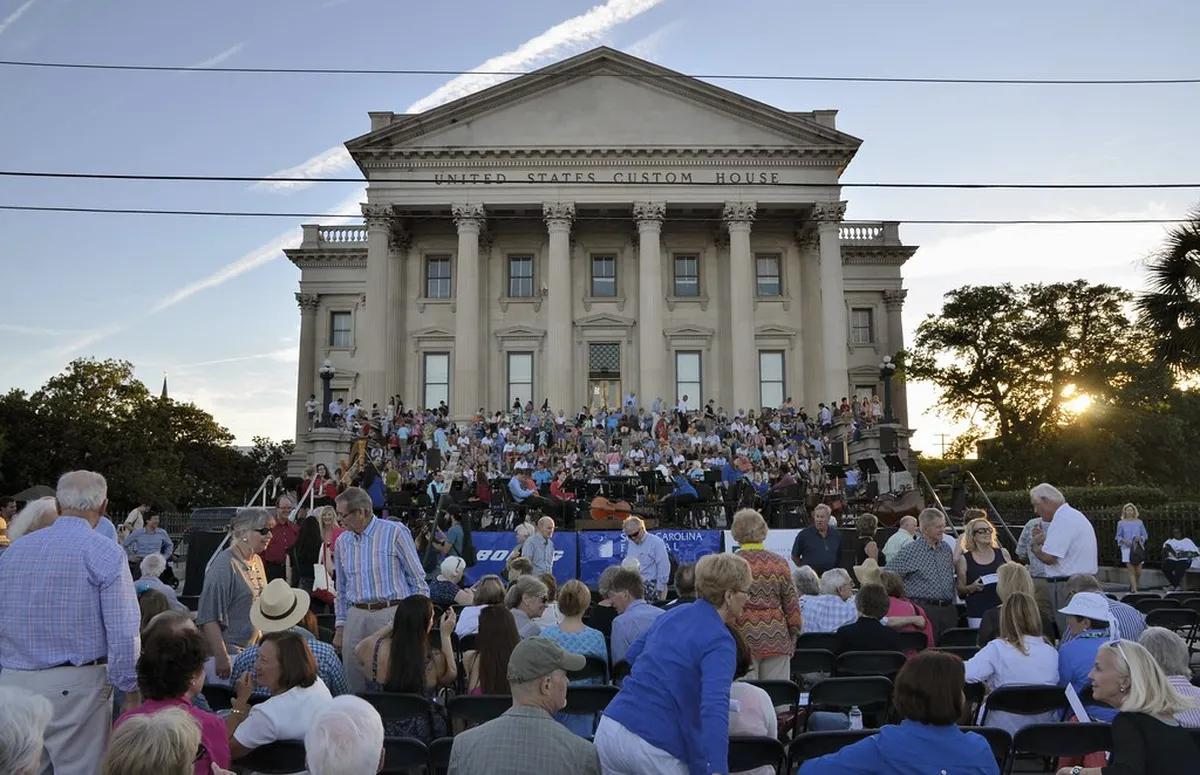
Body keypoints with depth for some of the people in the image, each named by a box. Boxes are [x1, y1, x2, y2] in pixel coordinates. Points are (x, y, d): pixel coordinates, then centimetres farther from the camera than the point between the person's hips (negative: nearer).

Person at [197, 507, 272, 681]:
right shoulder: (224, 565, -17)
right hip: (228, 654, -8)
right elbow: (209, 619, -22)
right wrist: (221, 659, -24)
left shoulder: (256, 561, 10)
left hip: (251, 649, 8)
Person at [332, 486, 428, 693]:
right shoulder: (342, 542, 13)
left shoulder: (395, 532, -3)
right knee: (355, 685, 7)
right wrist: (340, 626, 14)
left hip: (391, 614, -5)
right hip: (356, 618, 5)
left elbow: (418, 579, -2)